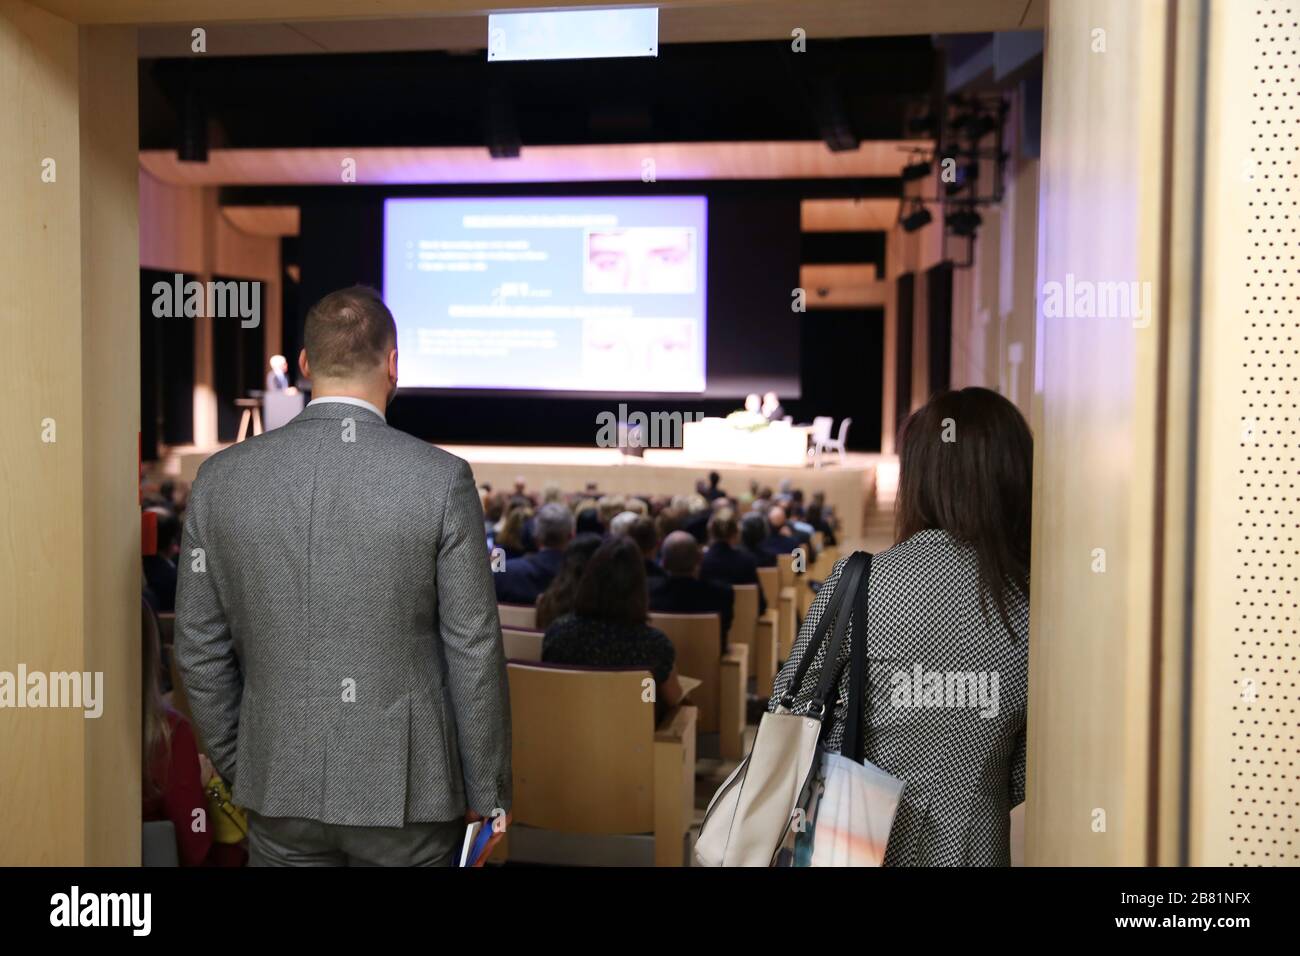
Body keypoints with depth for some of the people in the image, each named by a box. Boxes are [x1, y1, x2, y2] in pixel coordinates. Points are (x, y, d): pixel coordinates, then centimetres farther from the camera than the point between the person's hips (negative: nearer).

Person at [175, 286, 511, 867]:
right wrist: (487, 791, 2)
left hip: (279, 783, 3)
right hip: (405, 787, -2)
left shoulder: (221, 477, -3)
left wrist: (237, 768, 15)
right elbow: (473, 650, -9)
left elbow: (201, 649, 3)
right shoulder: (441, 477, -12)